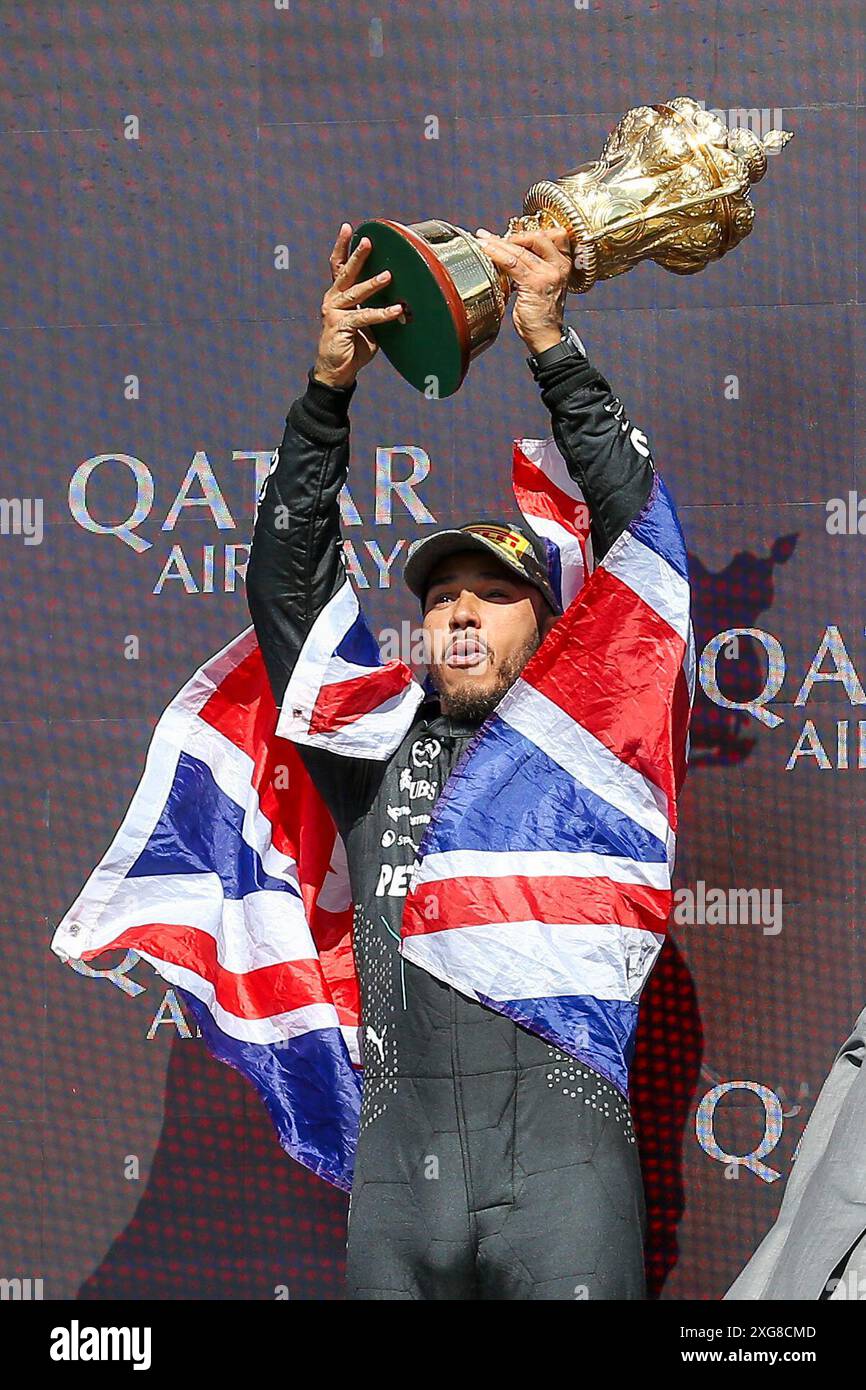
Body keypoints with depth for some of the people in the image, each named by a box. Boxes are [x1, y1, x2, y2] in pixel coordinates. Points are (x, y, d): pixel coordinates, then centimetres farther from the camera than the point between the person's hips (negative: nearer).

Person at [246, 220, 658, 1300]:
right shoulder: (375, 754, 19)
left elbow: (640, 543, 4)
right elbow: (284, 590, 13)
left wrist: (553, 349, -2)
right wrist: (326, 392, 2)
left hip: (568, 1167, -2)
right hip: (401, 1169, 2)